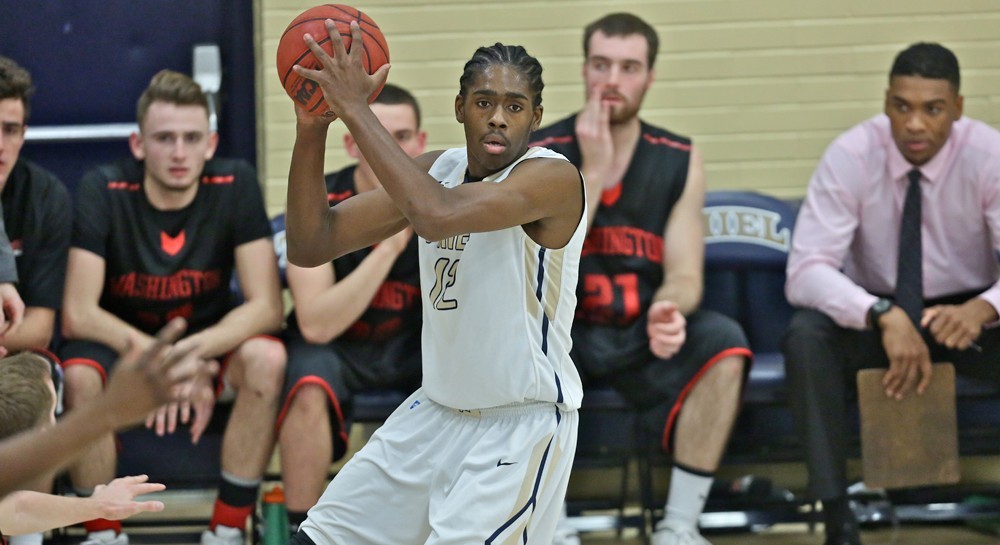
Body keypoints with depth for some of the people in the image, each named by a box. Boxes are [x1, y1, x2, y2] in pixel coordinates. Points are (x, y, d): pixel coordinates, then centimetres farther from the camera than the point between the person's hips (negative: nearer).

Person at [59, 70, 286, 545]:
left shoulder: (235, 185, -13)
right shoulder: (103, 191, -16)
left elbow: (266, 307, -17)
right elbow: (77, 314, -21)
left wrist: (189, 353, -32)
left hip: (211, 341, 1)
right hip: (119, 343, -1)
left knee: (267, 358, -31)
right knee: (78, 376, -34)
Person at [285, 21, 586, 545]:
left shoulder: (554, 178, -19)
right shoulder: (436, 170, 3)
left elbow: (437, 216, -37)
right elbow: (310, 246, -1)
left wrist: (356, 109, -31)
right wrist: (311, 131, -14)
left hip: (521, 428, -7)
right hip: (435, 413, 7)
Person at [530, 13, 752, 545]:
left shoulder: (679, 161, -1)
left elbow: (684, 274, -5)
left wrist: (667, 309, -30)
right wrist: (593, 171, -22)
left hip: (643, 339, 2)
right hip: (563, 336, -1)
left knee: (724, 342, -29)